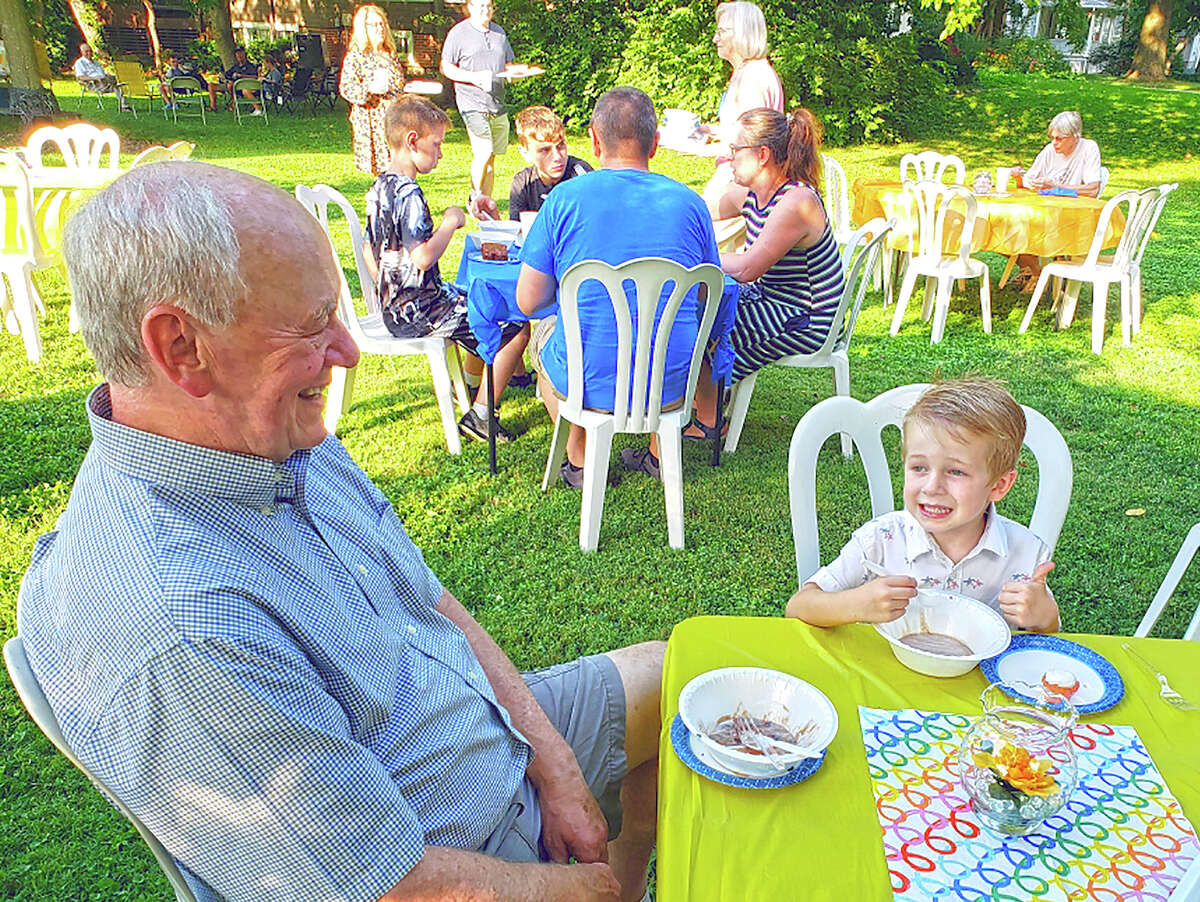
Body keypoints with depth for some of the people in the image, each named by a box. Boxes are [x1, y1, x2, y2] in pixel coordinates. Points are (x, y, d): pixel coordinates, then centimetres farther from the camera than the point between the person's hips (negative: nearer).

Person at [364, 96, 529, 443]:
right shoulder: (409, 194, -20)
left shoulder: (378, 188, 10)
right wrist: (450, 223, -16)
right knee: (516, 327, -9)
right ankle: (479, 416, -5)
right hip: (418, 313, -10)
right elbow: (423, 257, -31)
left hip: (392, 307, 10)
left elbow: (371, 256, 16)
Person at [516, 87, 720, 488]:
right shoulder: (690, 203, -2)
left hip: (588, 384, -2)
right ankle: (661, 454, 38)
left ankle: (579, 463, 32)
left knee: (544, 332, 32)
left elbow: (528, 302, -4)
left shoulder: (566, 198, -9)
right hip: (671, 385, 2)